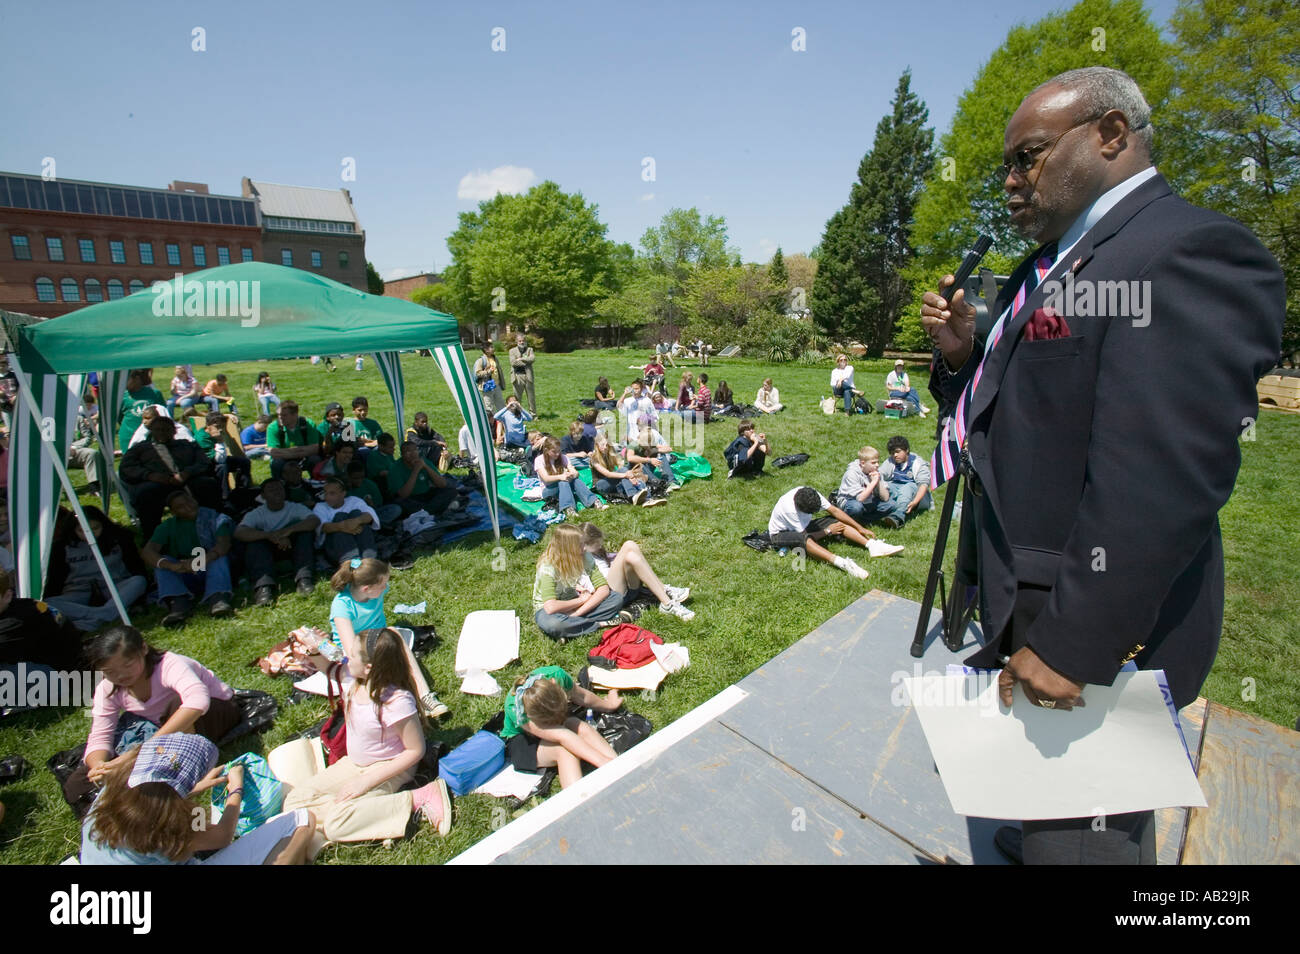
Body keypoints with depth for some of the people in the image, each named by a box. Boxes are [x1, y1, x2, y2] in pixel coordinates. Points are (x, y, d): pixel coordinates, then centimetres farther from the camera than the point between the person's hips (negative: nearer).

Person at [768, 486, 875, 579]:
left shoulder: (812, 495, -18)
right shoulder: (789, 509, -35)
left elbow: (835, 511, -11)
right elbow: (804, 537, -26)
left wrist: (860, 528, -12)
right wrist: (828, 531, -16)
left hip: (803, 525, 7)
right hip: (780, 533, -7)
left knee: (840, 522, -11)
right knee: (803, 539, -42)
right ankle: (842, 563, -55)